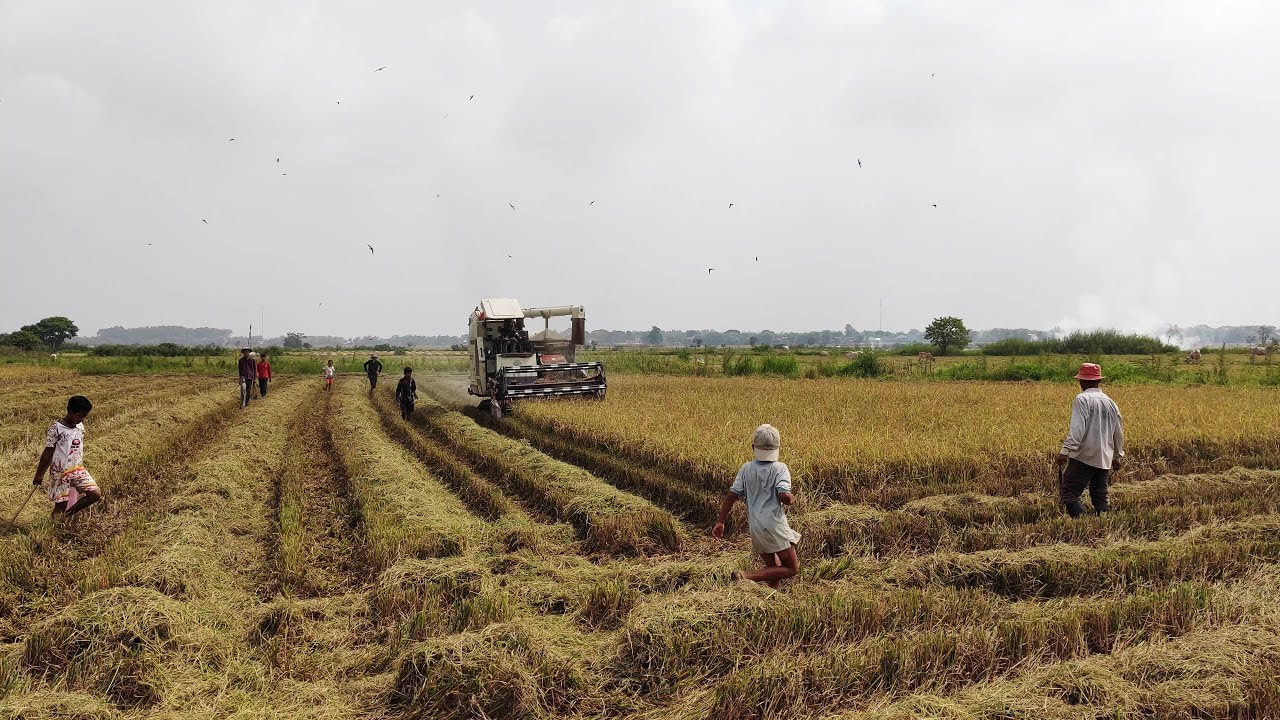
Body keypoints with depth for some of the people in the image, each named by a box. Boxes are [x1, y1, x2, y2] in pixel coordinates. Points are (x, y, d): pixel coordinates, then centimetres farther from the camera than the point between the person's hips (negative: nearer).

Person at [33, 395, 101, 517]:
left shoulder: (80, 427, 5)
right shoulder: (56, 429, -14)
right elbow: (47, 453, -8)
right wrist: (39, 475, -2)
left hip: (78, 470, 6)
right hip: (60, 472, -6)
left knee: (96, 494, -5)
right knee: (61, 504, 0)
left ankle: (68, 515, 11)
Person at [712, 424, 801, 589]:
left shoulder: (746, 469, 4)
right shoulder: (780, 468, -8)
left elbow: (731, 495, 2)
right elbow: (784, 496, -21)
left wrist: (720, 522, 9)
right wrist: (792, 499, 3)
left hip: (755, 526, 6)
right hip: (774, 524, -6)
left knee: (773, 569, 19)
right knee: (791, 569, 0)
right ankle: (747, 577, -14)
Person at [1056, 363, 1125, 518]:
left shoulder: (1082, 399, -8)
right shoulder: (1110, 402, 13)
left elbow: (1077, 429, -19)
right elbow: (1118, 433, 20)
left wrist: (1065, 451, -20)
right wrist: (1117, 455, 32)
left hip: (1084, 457, -7)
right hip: (1104, 459, 7)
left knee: (1068, 493, -7)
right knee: (1100, 498, 13)